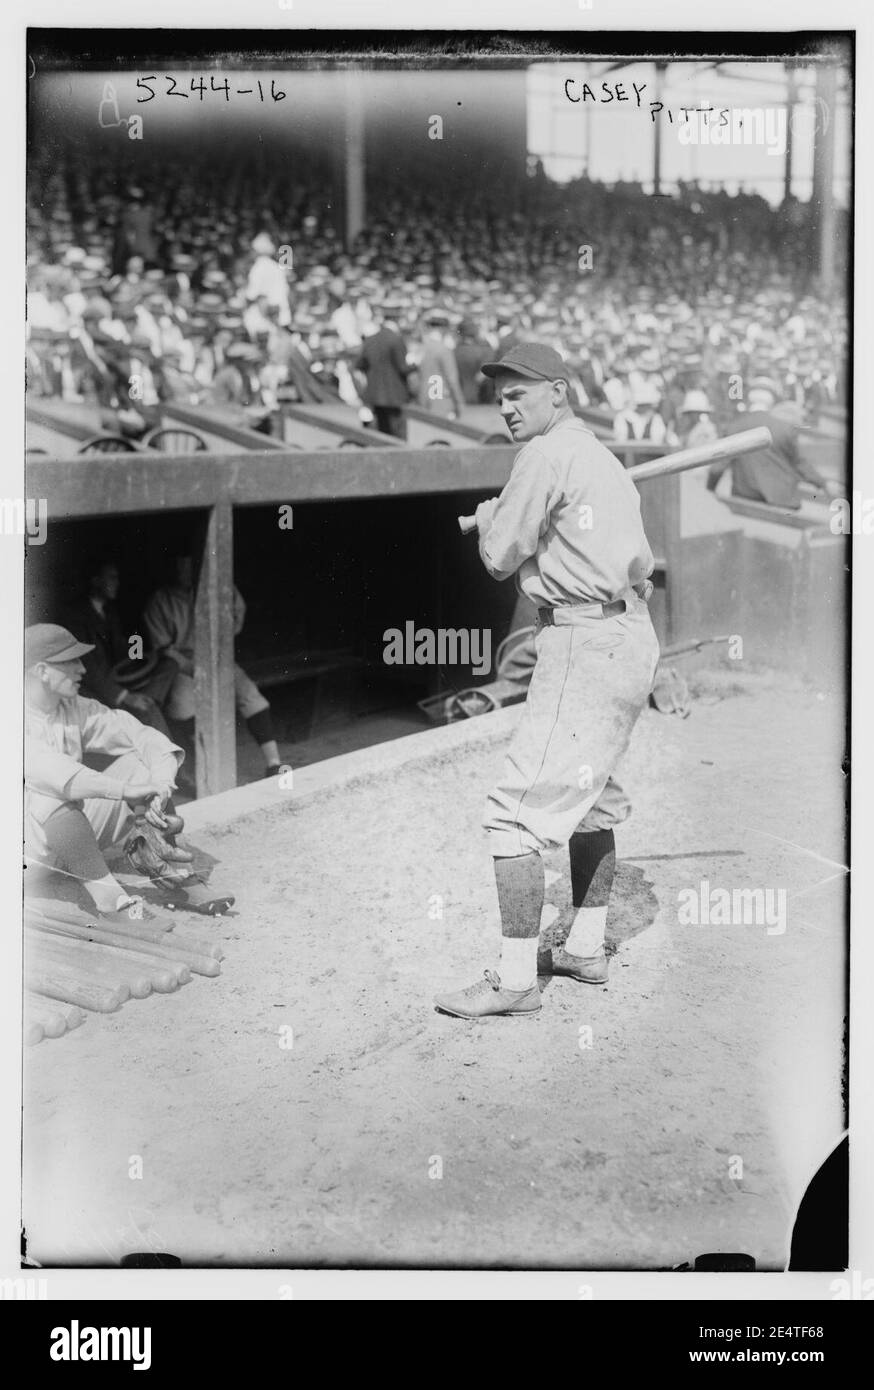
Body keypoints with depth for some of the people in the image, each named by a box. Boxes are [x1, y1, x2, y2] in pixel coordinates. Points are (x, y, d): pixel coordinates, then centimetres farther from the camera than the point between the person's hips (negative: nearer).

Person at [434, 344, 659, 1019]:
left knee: (518, 807, -10)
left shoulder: (548, 455, -10)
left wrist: (489, 515, 13)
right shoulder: (605, 458, 18)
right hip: (632, 638, 11)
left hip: (587, 645, -11)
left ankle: (516, 978, -9)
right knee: (589, 793, 23)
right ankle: (588, 948, 32)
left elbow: (499, 557, -8)